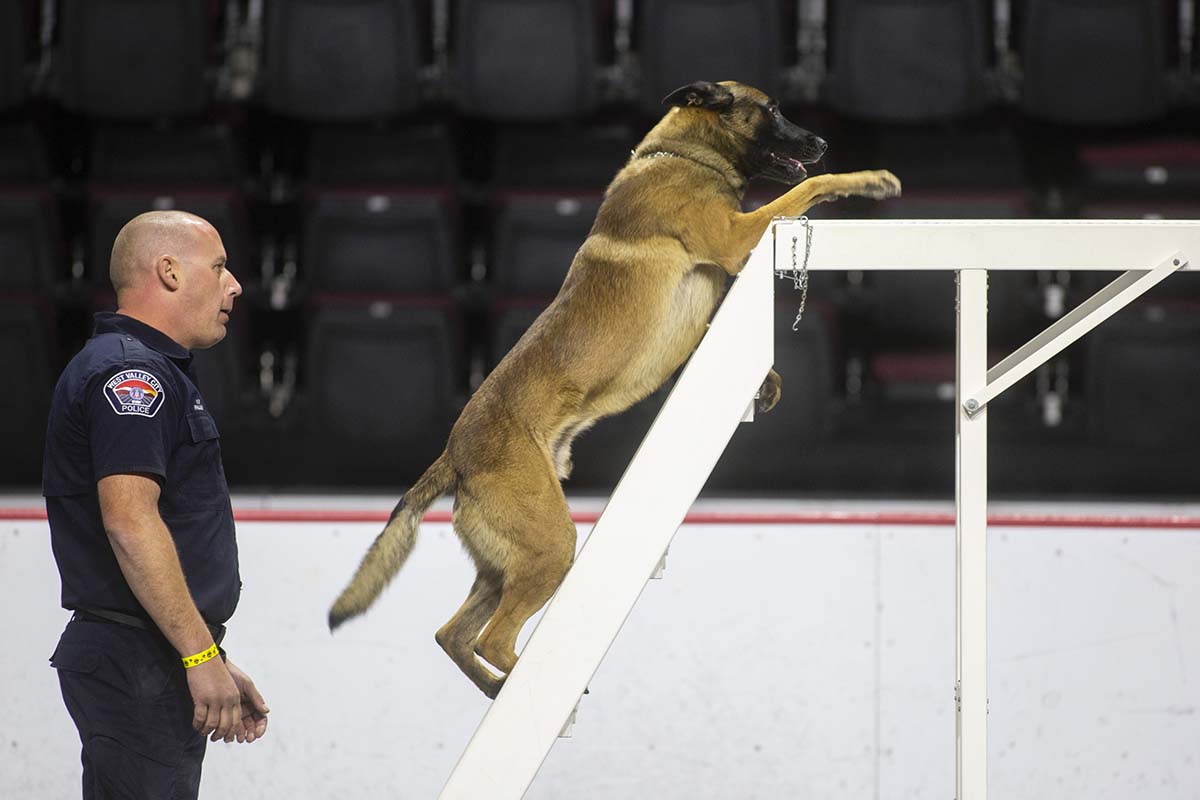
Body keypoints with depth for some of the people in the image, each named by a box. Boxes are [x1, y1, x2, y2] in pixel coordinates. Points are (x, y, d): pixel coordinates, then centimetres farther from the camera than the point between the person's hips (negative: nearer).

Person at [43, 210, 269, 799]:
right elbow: (129, 521, -23)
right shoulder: (130, 371, -12)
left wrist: (212, 662, 23)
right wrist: (202, 653, -23)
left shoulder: (153, 371, 22)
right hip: (136, 663, -10)